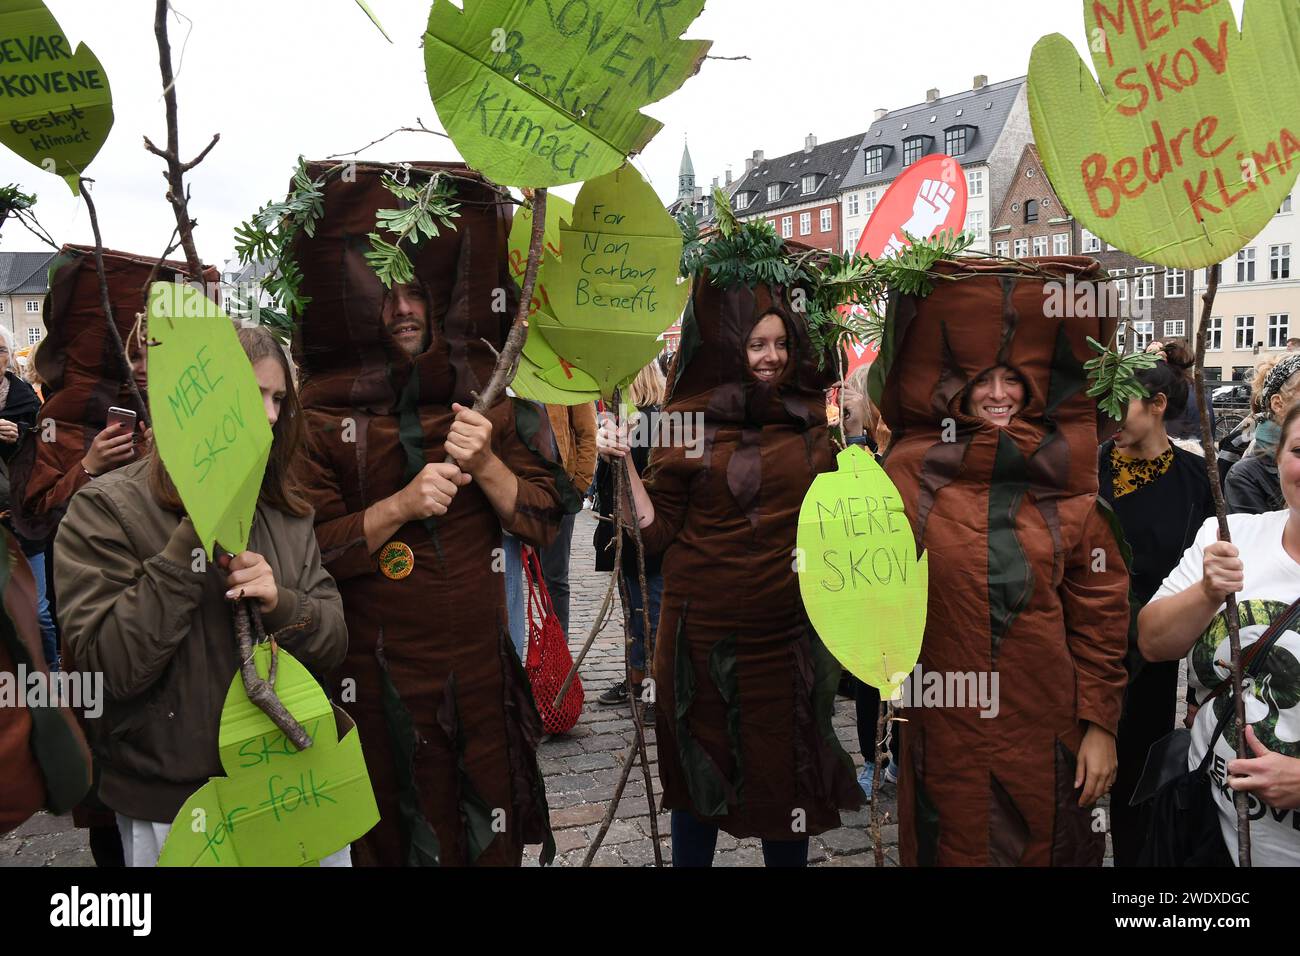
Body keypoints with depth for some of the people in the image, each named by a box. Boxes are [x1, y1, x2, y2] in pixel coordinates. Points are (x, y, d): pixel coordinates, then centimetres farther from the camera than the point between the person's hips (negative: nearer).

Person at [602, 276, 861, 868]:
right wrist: (623, 464, -14)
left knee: (786, 768, 11)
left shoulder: (813, 419, 5)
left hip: (790, 628, 2)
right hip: (707, 628, -2)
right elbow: (656, 534, -4)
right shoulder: (686, 421, -2)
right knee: (702, 768, 11)